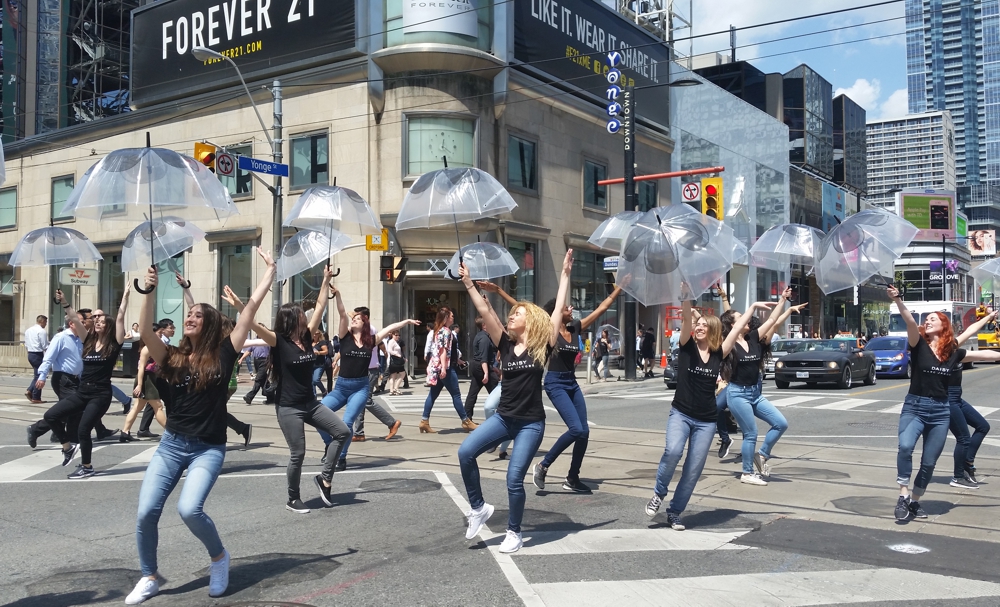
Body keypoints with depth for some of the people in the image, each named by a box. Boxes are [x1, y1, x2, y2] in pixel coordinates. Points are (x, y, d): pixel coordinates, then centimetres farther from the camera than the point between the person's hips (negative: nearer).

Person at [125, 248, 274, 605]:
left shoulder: (222, 354, -3)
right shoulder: (172, 357, 4)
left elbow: (252, 306, -5)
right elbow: (145, 332, -14)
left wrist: (270, 270, -2)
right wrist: (151, 291, -20)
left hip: (209, 449, -3)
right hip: (171, 444, 4)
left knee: (189, 509, -22)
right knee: (146, 512, -7)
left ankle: (219, 557, 8)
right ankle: (150, 578, 17)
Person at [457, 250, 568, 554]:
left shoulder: (543, 346, -5)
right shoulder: (506, 344, 4)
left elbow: (559, 309, -7)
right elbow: (484, 311, -1)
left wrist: (565, 274, -5)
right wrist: (468, 283, -5)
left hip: (531, 423, -4)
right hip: (503, 417, 4)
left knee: (514, 478, -5)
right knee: (465, 452, -14)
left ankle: (514, 533, 17)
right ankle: (479, 508, 5)